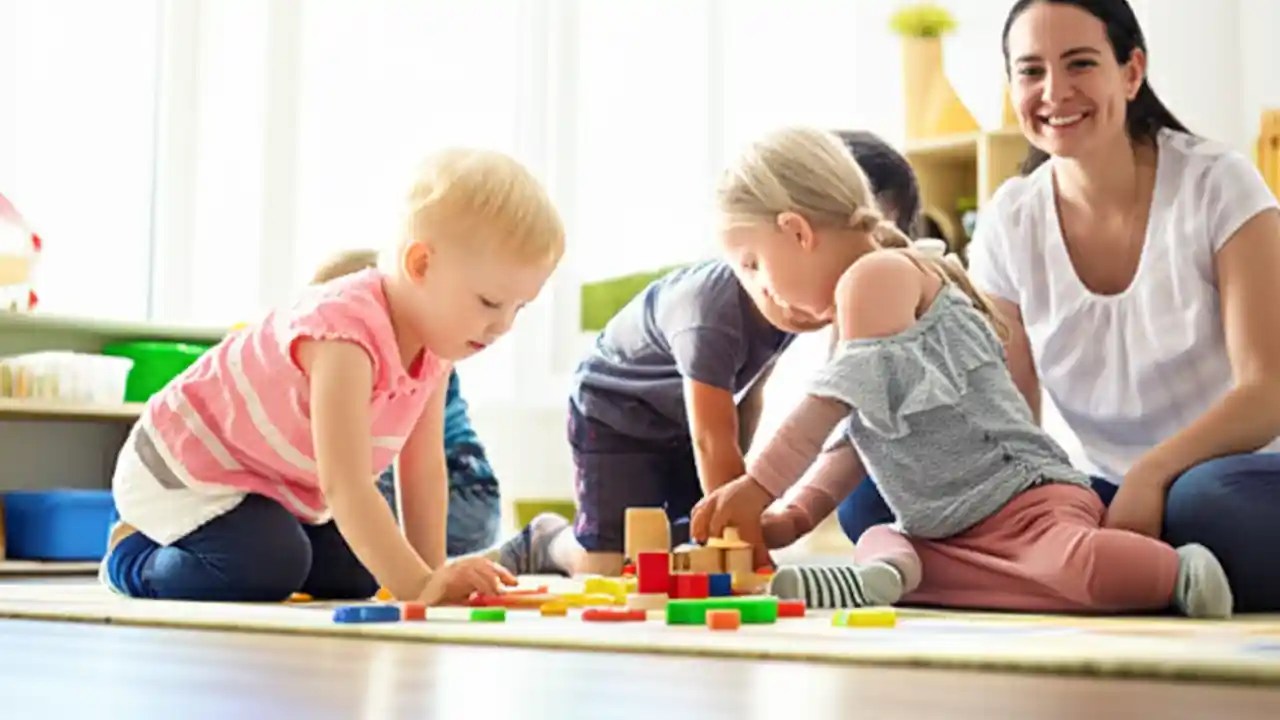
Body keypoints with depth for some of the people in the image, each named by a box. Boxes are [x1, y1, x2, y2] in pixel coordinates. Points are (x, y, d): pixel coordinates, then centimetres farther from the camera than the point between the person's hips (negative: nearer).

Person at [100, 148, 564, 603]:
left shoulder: (435, 345, -10)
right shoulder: (346, 335, -38)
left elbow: (423, 466, -5)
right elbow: (344, 485, -43)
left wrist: (435, 573, -11)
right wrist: (416, 585, -47)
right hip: (185, 463, -9)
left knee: (352, 575, 5)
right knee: (268, 567, -29)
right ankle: (135, 558, -1)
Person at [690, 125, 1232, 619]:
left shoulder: (880, 273, -5)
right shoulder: (872, 286, 26)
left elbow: (844, 393, -17)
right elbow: (859, 437, 24)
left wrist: (760, 486, -19)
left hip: (1024, 499, -11)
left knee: (1079, 567, -37)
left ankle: (1179, 572, -13)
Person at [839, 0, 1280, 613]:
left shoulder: (1218, 186, -7)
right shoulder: (1009, 224, 2)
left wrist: (1151, 475, -30)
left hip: (1230, 487, -4)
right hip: (1105, 496, 5)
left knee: (1208, 504, -41)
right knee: (873, 495, -18)